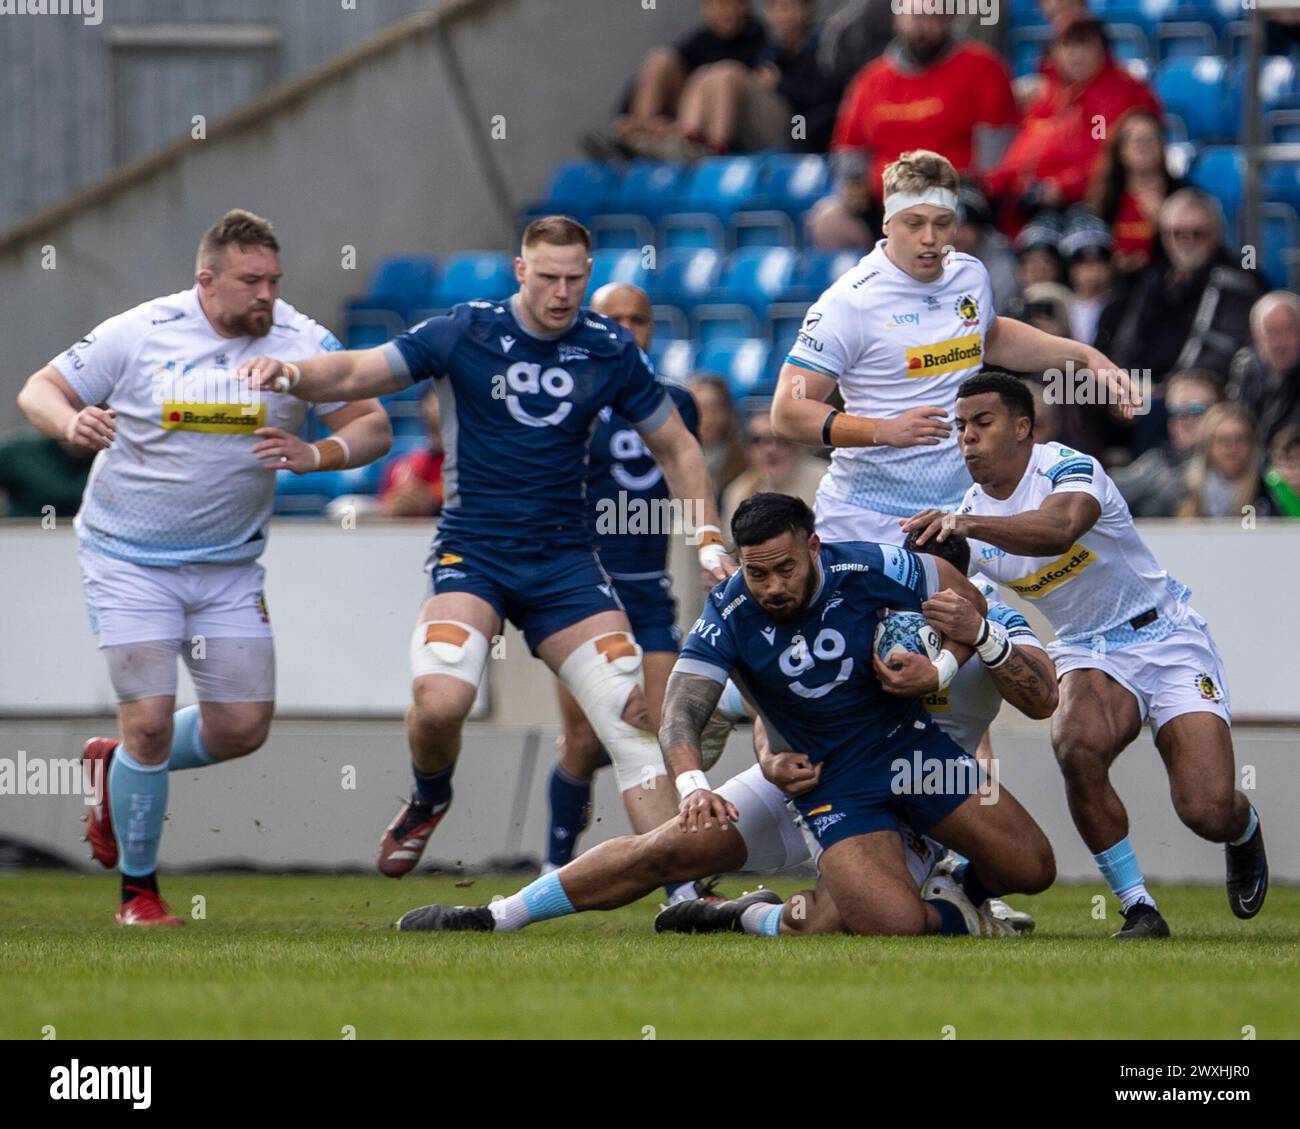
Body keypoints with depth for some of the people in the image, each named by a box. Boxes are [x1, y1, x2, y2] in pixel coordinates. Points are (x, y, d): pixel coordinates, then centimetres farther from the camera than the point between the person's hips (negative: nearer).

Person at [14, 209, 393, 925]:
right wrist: (71, 422, -25)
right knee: (149, 718, -12)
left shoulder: (301, 343, -7)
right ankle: (137, 890, 7)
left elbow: (373, 427, -6)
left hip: (229, 566, 3)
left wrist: (315, 454, -27)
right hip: (128, 560, -3)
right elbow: (38, 390, -2)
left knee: (243, 727, 2)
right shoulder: (139, 334, -10)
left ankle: (117, 766, 31)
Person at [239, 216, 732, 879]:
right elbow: (357, 374, -6)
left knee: (631, 714, -10)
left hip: (564, 561, 2)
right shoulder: (464, 334, -5)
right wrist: (291, 375, -26)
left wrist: (709, 541, 4)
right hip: (471, 551, -2)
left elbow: (676, 449, 14)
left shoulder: (610, 352, 2)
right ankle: (429, 799, 9)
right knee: (440, 699, -25)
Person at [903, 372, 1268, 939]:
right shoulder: (966, 516, 0)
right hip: (1087, 653, 4)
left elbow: (1060, 528, -44)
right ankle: (1137, 908, -16)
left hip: (1168, 639, -4)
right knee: (1077, 747, -32)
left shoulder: (1068, 468, -20)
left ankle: (1245, 831, 25)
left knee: (1209, 814, -17)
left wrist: (966, 523, -56)